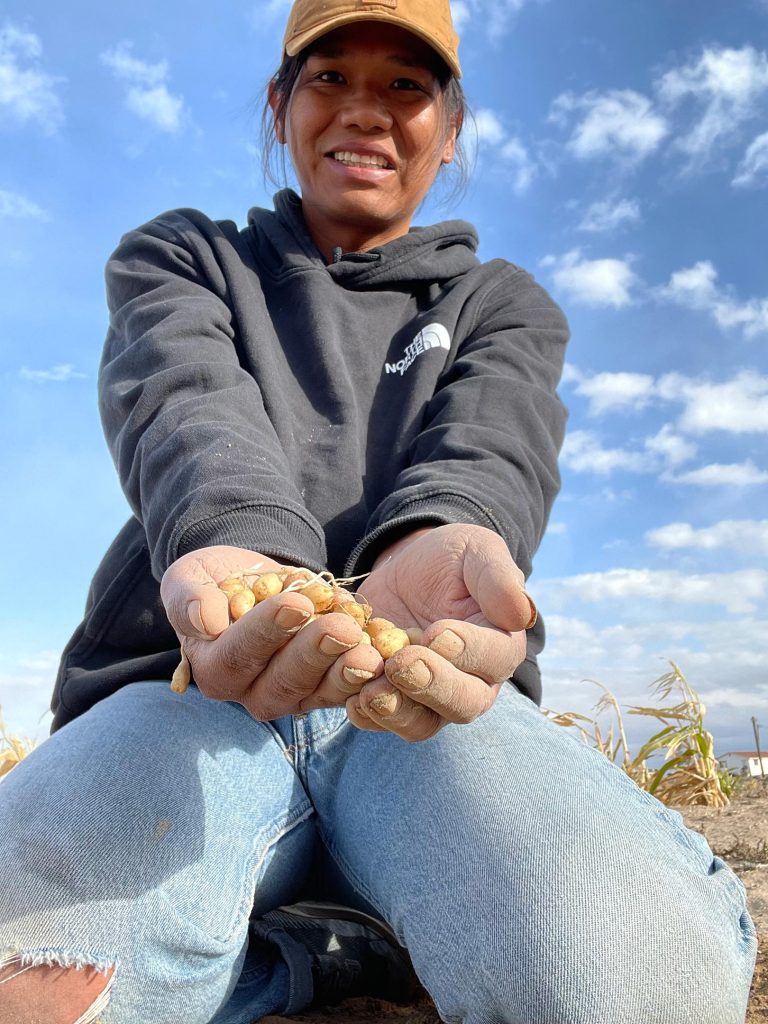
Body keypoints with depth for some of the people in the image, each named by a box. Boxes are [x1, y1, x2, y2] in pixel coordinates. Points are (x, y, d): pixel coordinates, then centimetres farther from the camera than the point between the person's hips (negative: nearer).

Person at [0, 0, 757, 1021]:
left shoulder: (503, 305, 17)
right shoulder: (175, 257, 17)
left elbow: (490, 446, -6)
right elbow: (186, 405, -7)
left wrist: (441, 540, -32)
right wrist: (228, 543, -32)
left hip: (431, 703, 1)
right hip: (189, 682, 1)